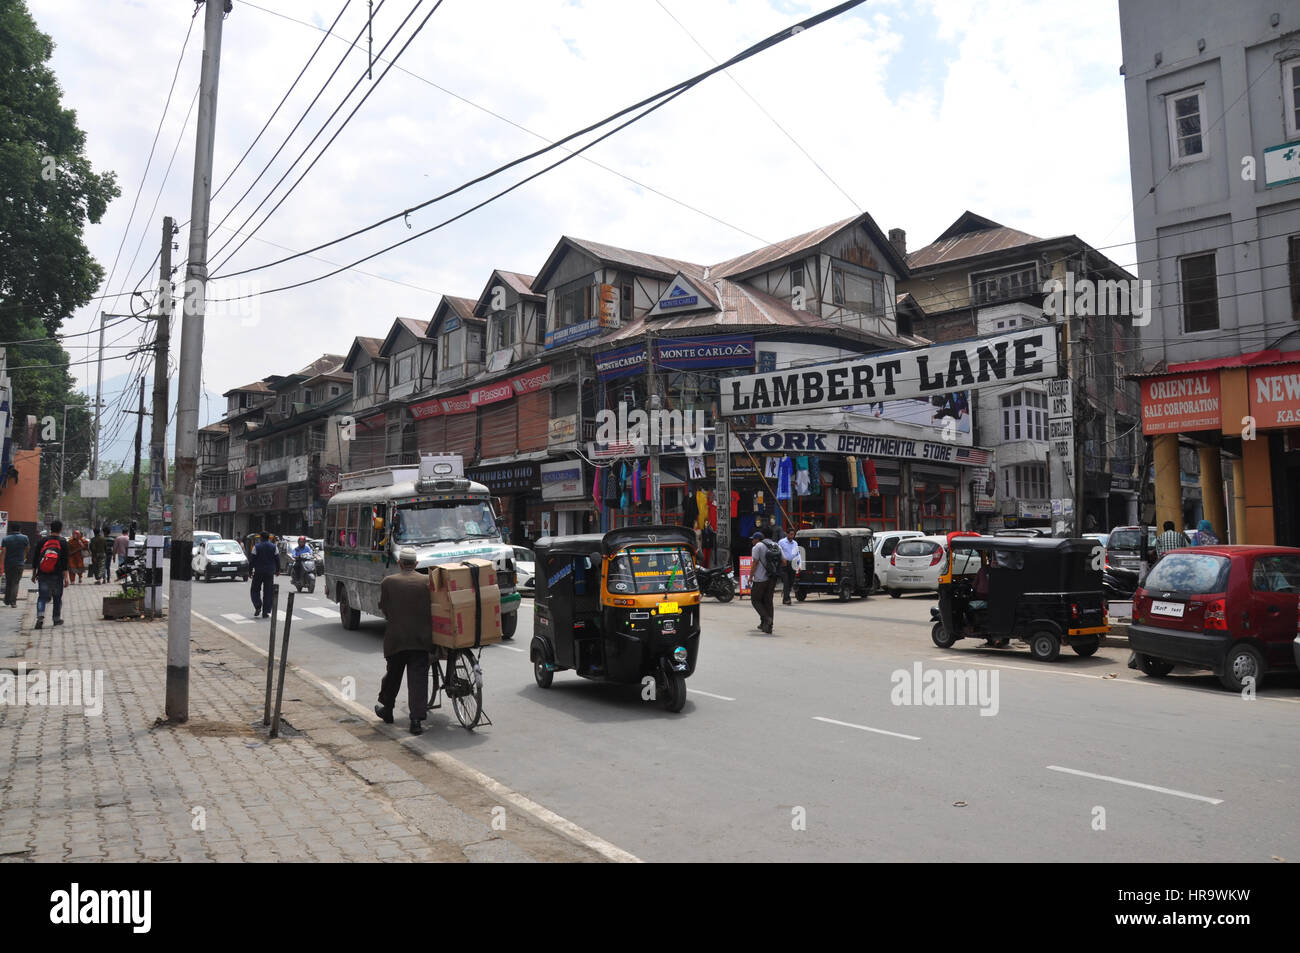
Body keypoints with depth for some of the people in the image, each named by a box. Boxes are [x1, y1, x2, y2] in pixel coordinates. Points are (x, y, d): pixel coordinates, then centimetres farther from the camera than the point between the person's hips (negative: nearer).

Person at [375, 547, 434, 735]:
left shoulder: (388, 582, -3)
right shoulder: (427, 581, -4)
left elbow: (383, 608, 5)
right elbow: (434, 608, -2)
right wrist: (428, 628, 13)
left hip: (395, 638, 1)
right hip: (421, 639, -1)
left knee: (393, 675, 20)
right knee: (418, 678, 1)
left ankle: (387, 709, 37)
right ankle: (416, 719, -4)